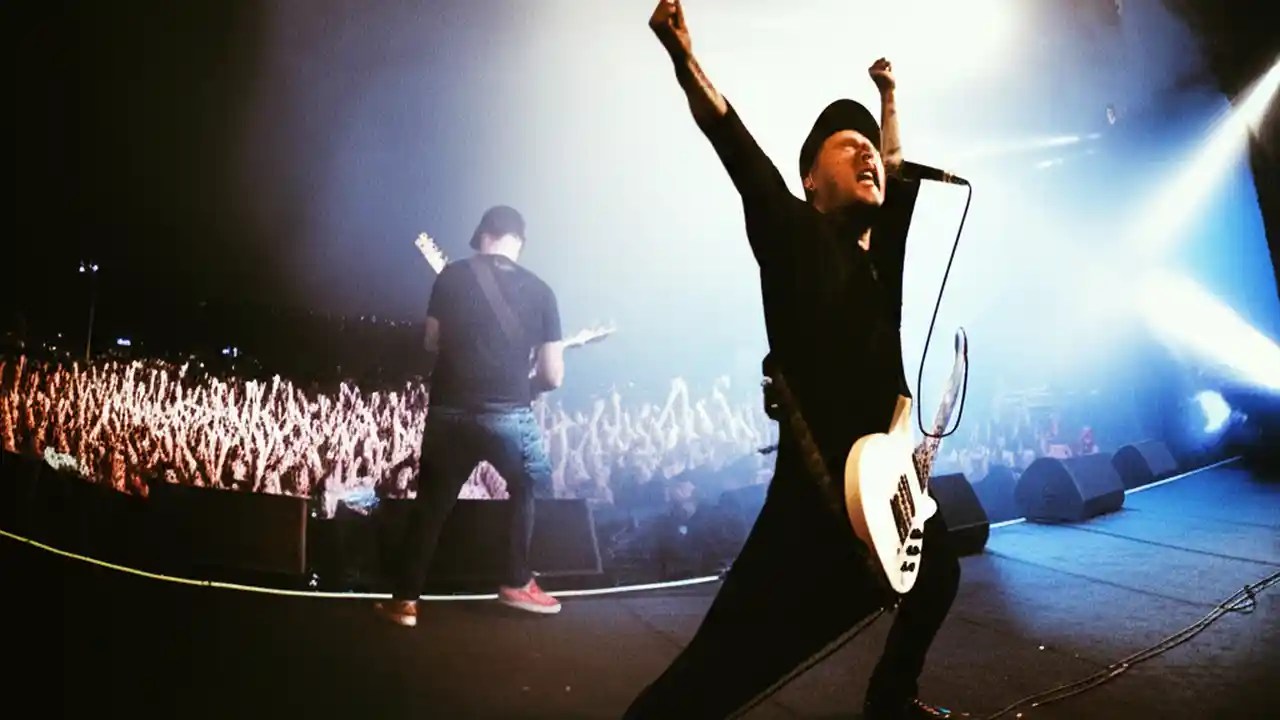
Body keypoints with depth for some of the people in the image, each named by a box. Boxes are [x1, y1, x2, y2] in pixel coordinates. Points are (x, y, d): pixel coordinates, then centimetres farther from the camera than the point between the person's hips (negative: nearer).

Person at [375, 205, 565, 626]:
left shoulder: (452, 275, 4)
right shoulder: (540, 290, 3)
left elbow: (431, 344, 12)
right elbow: (552, 376, 2)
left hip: (448, 411, 1)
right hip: (508, 413, -1)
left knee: (430, 504, 18)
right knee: (526, 489, 25)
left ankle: (405, 601, 20)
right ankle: (517, 584, 25)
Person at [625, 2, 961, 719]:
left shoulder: (882, 248, 8)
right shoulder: (794, 236, -8)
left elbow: (898, 172, 26)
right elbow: (733, 139, -20)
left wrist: (889, 96, 36)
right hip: (815, 502, -9)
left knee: (937, 581, 32)